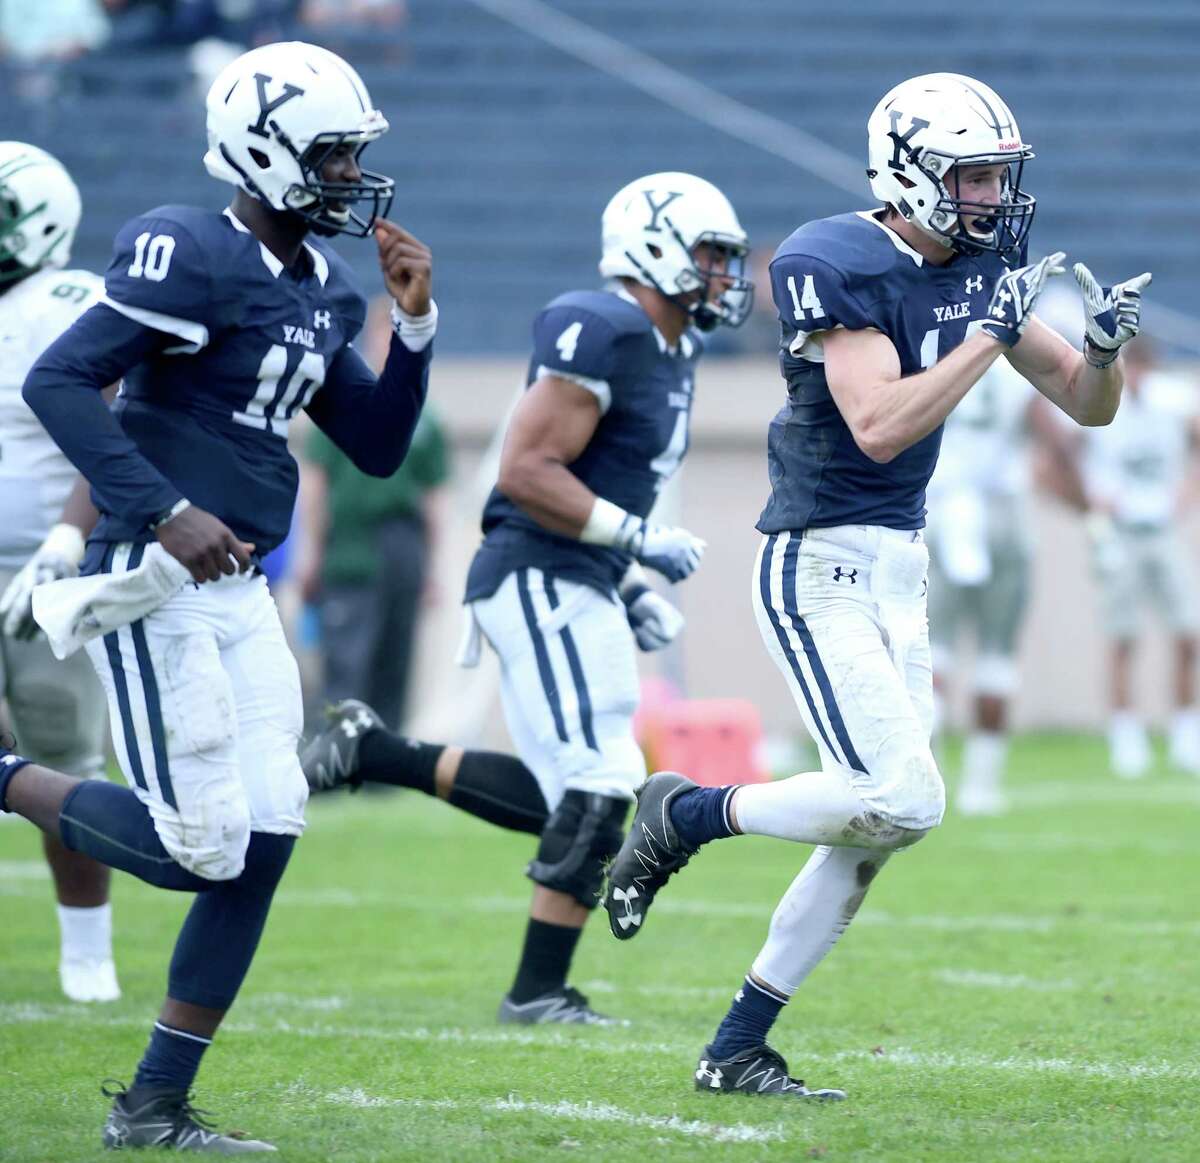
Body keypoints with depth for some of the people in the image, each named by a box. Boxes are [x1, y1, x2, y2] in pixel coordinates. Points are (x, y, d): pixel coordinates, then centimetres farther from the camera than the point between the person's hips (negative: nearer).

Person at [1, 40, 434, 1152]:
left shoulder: (320, 290, 13)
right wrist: (164, 512, -24)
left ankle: (154, 1107, 10)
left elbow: (377, 445, 19)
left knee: (263, 842, 3)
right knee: (201, 845, -11)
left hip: (237, 592, 9)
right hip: (151, 588, -9)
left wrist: (413, 325, 4)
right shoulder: (192, 257, -14)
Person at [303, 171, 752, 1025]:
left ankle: (372, 753, 18)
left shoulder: (673, 351, 16)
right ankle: (540, 990, -2)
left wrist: (636, 591, 15)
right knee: (597, 791, -10)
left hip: (584, 586, 10)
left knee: (561, 795, 11)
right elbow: (525, 471, -21)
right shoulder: (604, 336, -16)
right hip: (540, 580, -10)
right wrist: (638, 538, -20)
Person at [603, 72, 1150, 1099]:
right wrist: (993, 333, -25)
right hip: (819, 569, -9)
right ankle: (687, 813, 2)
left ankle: (737, 1050, 14)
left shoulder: (978, 268, 8)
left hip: (898, 572, 9)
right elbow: (880, 426, -27)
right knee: (902, 801, -20)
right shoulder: (840, 267, -16)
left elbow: (1087, 405, 13)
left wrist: (1104, 344, -9)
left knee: (873, 836, 6)